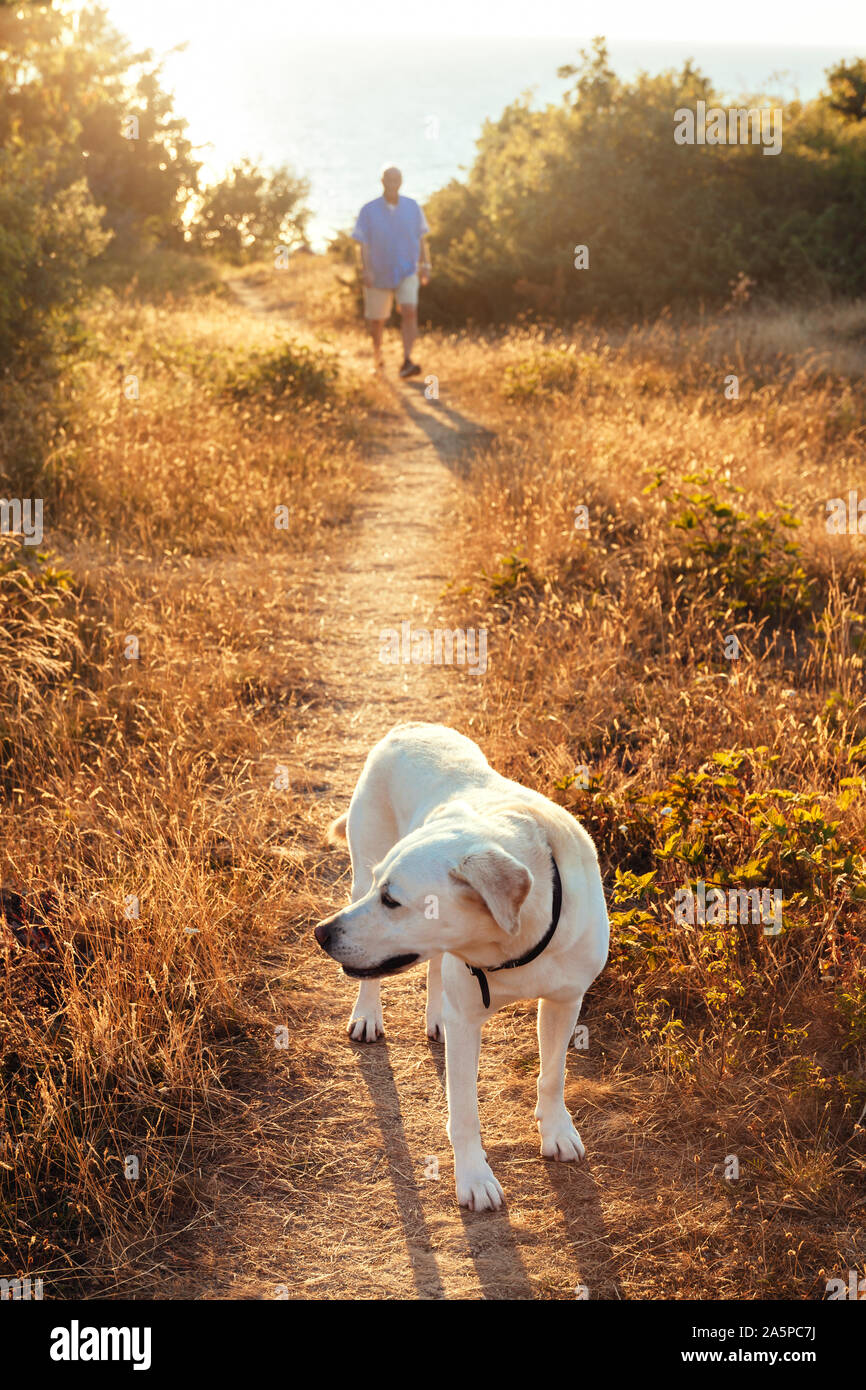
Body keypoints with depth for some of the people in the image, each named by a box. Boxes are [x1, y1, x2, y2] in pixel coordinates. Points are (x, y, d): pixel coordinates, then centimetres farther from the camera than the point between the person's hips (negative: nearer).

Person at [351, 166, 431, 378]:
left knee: (410, 313, -22)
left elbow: (422, 238, 6)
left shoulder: (412, 207, -2)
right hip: (379, 275, 0)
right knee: (377, 320, 12)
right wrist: (366, 271, -21)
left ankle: (406, 363, -28)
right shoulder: (368, 210, -8)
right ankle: (377, 353, 42)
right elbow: (363, 243, -10)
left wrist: (426, 266, 2)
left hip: (407, 273, 0)